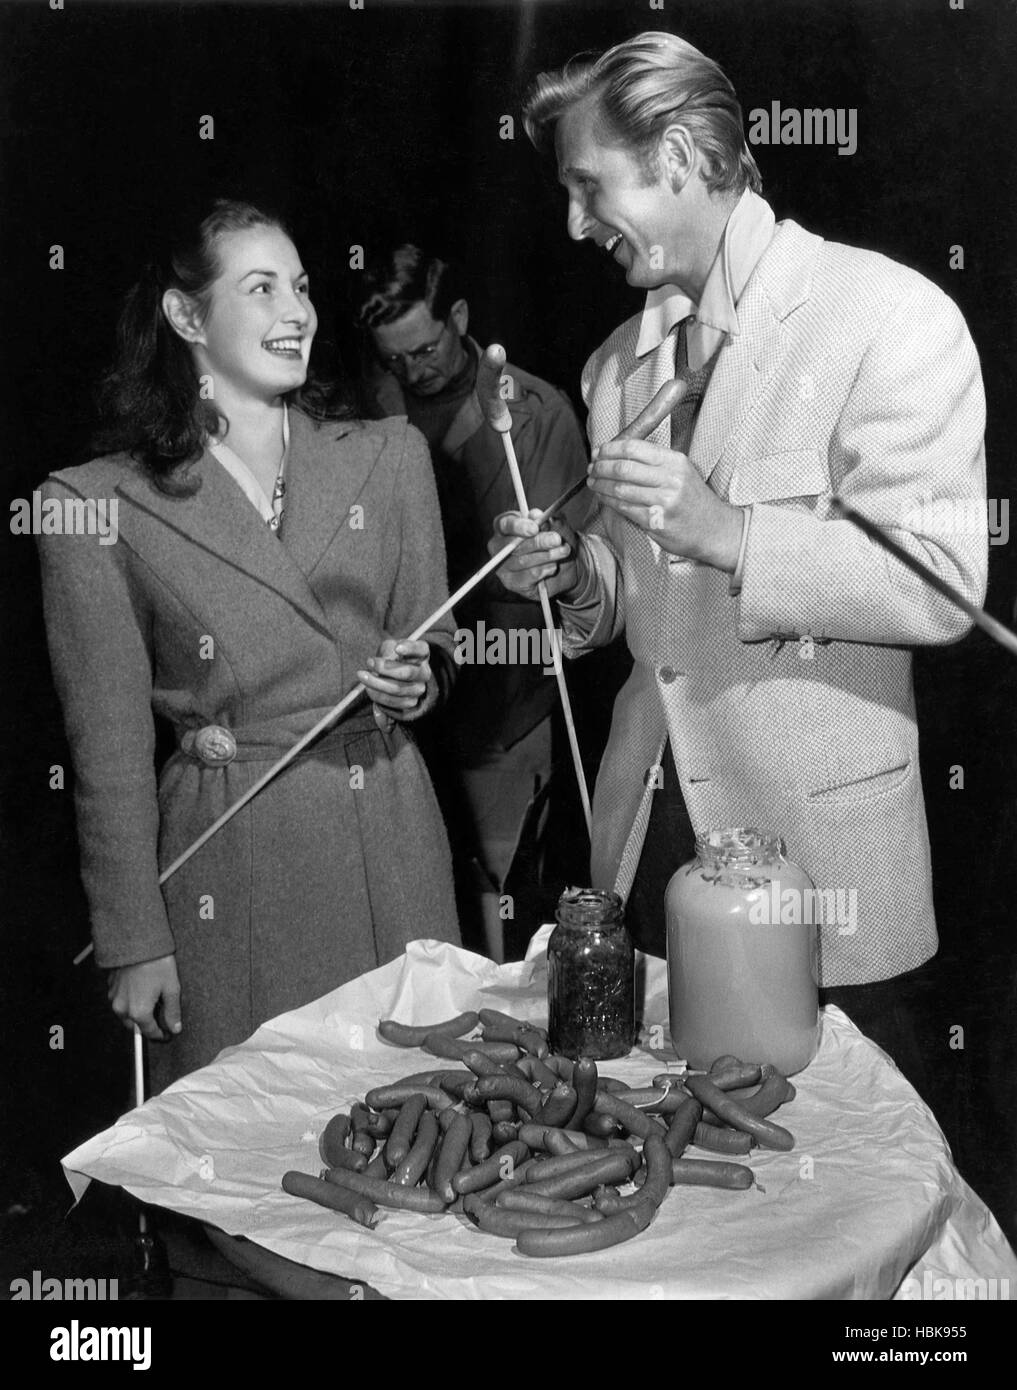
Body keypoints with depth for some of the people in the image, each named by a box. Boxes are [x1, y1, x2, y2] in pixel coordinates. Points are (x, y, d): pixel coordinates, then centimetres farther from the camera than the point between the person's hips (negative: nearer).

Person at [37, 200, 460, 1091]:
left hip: (390, 837, 3)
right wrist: (134, 942, -3)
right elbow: (109, 747, -3)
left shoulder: (389, 456, 6)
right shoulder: (100, 503, -4)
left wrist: (417, 681, -9)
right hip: (227, 860, -3)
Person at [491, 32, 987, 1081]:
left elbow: (938, 588, -16)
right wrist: (575, 573, 0)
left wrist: (728, 533, -24)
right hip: (646, 832, 6)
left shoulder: (891, 316, -9)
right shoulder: (619, 363, 13)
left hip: (818, 841, -5)